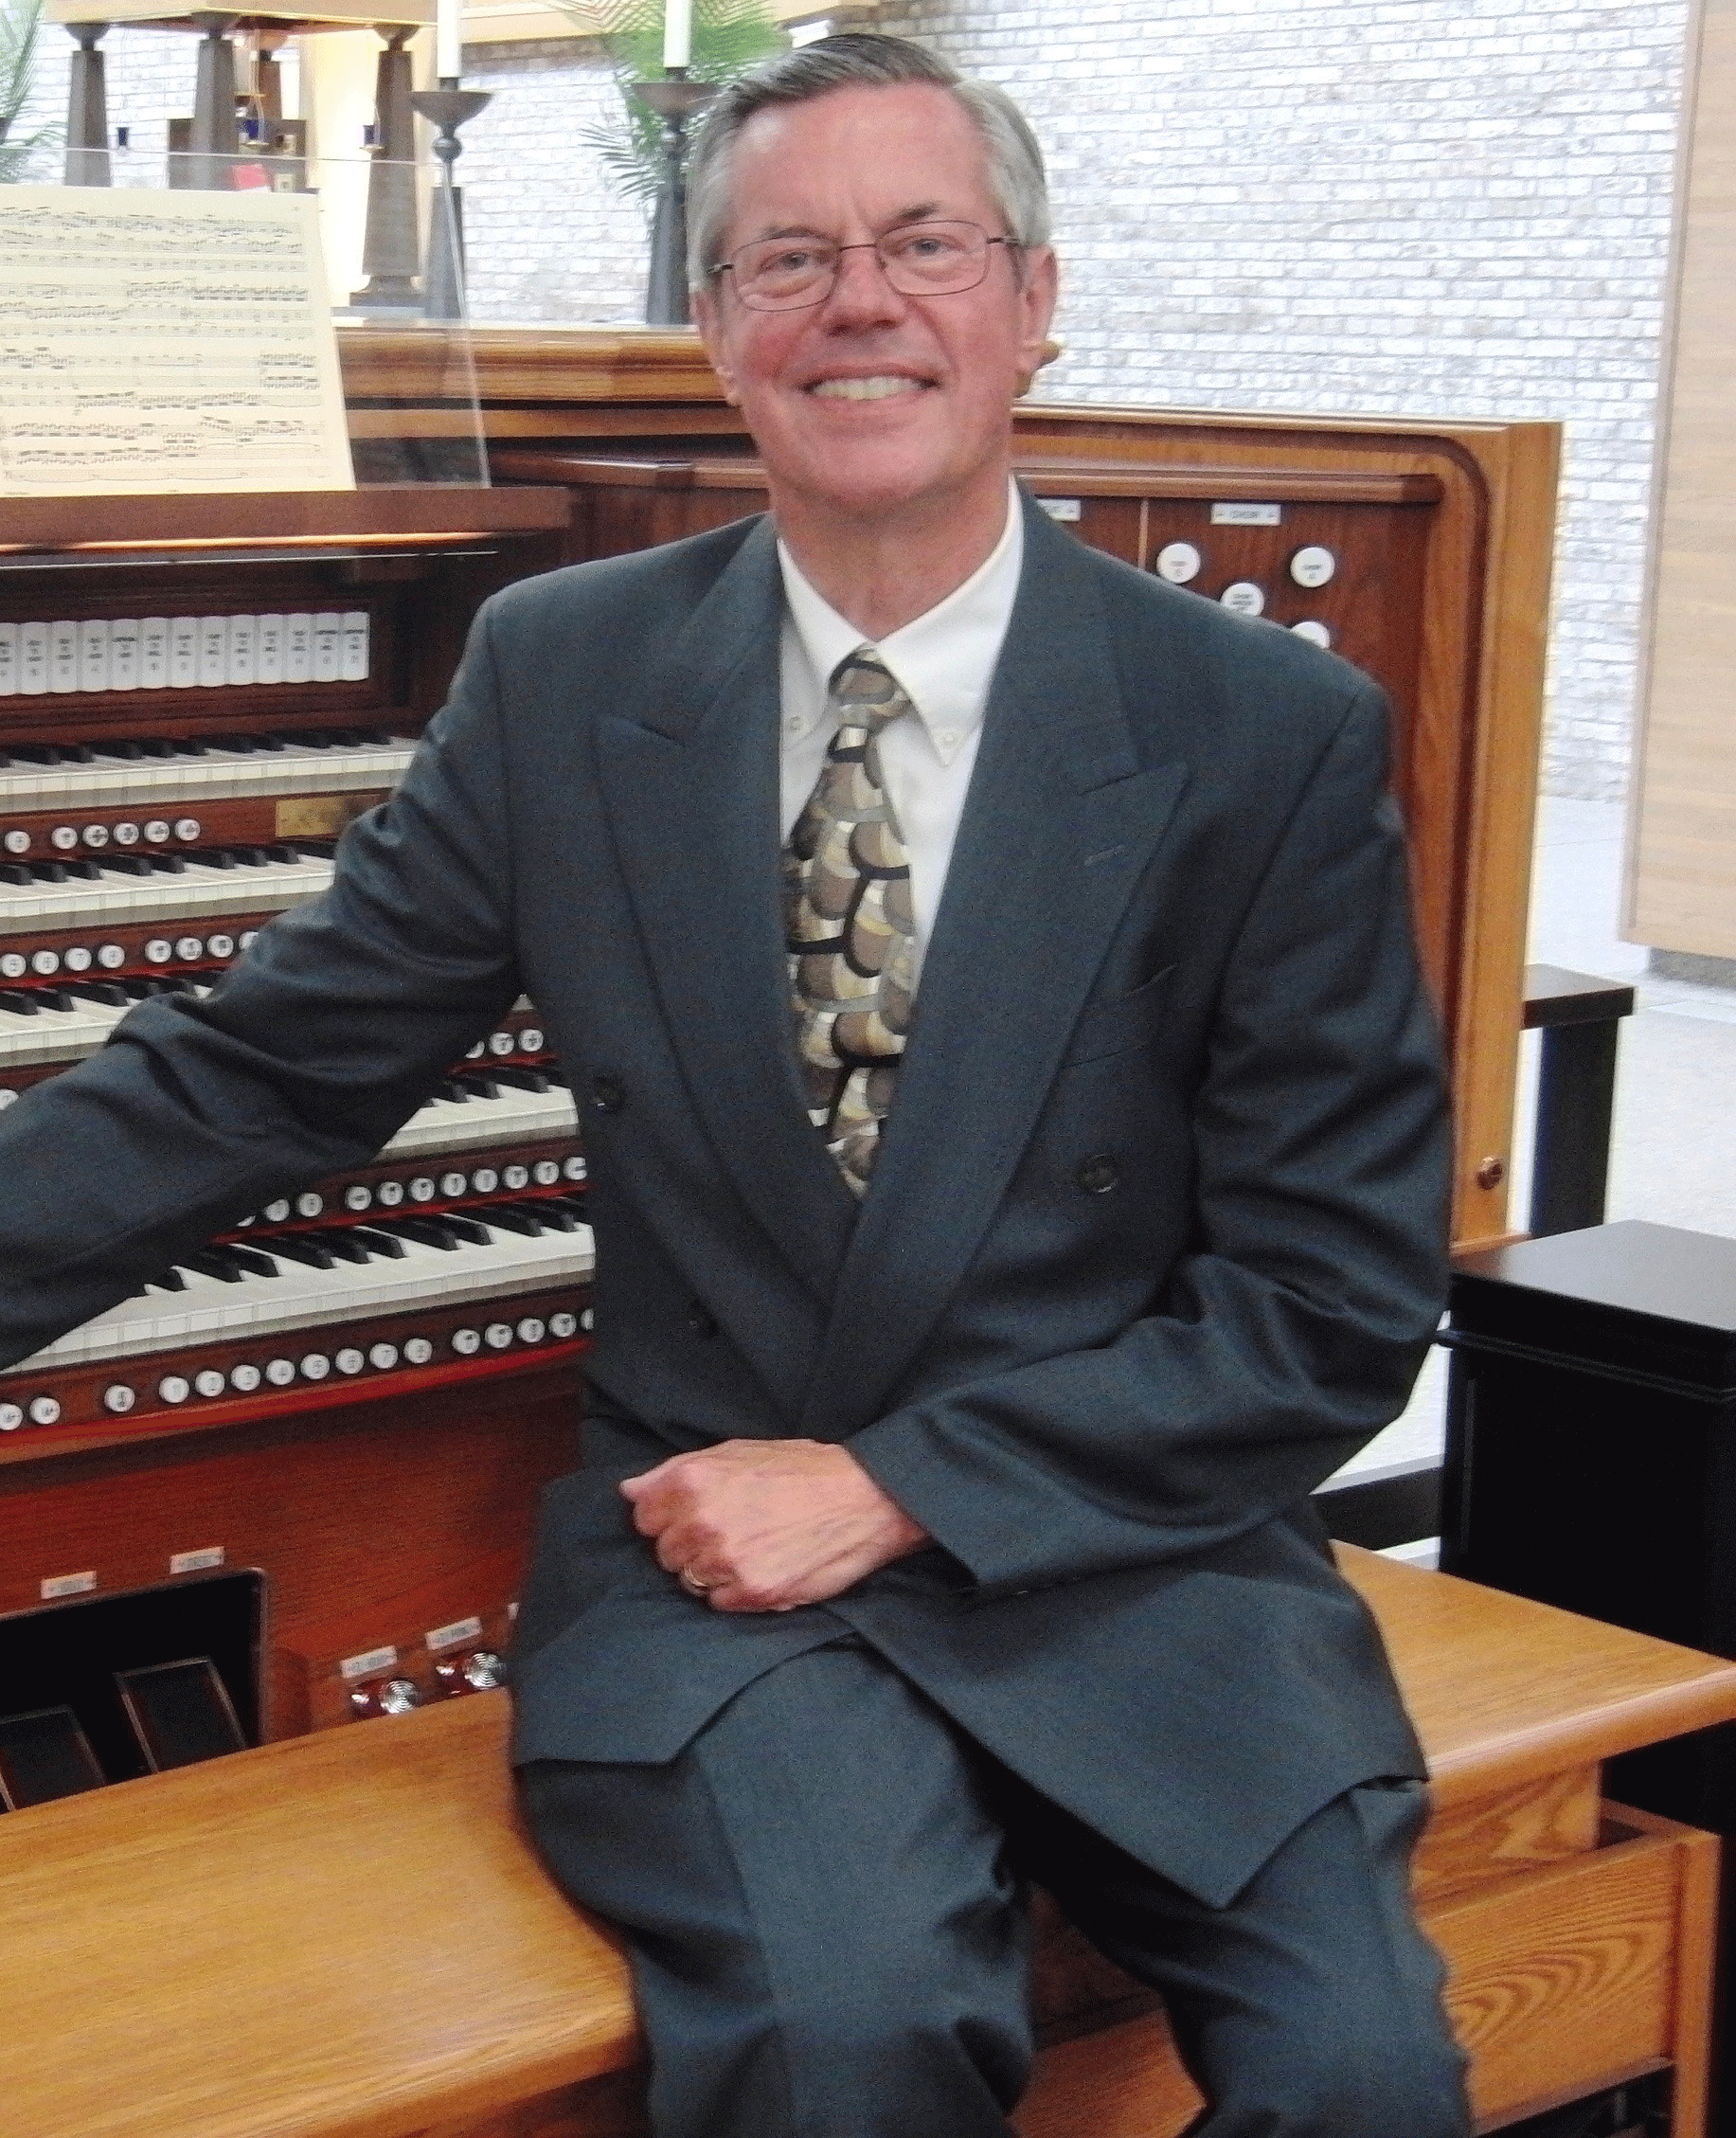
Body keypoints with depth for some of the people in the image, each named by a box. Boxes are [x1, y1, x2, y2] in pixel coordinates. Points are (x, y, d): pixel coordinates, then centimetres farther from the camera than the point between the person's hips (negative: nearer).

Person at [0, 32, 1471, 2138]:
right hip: (703, 1560, 0)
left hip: (1124, 1560, 1)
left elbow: (1339, 1300, -4)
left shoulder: (1275, 734, -4)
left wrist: (890, 1482, -12)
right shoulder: (563, 677, 2)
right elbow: (255, 1072, 6)